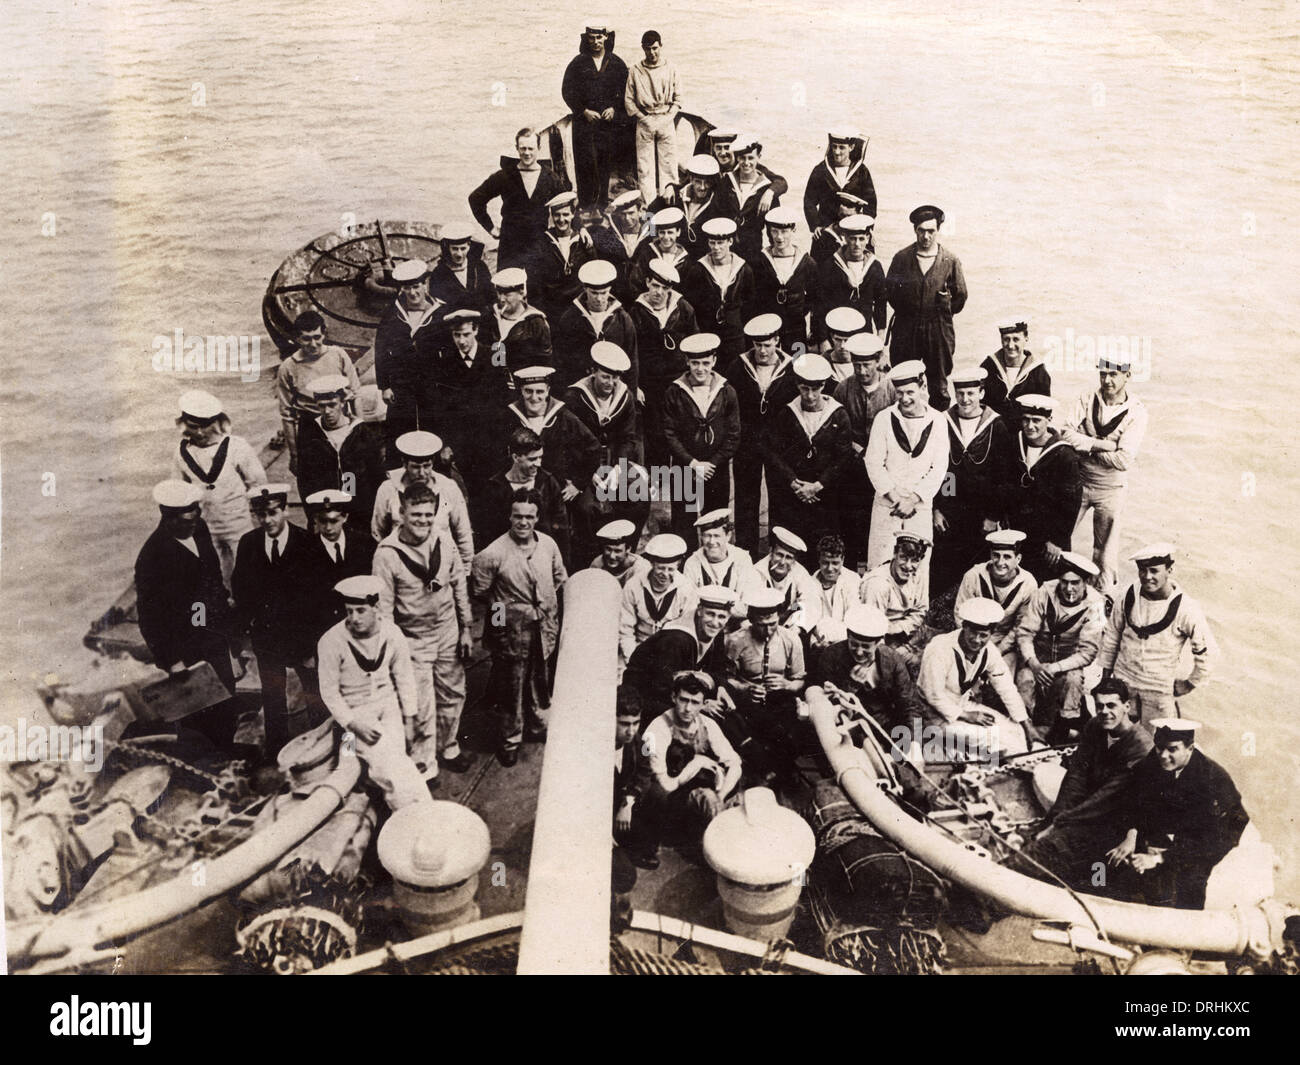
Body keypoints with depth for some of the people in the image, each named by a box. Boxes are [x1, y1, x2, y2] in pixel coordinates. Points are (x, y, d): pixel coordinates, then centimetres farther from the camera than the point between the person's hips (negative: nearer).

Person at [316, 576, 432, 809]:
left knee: (394, 757, -17)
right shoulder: (331, 642, -17)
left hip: (387, 703, 3)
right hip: (355, 711, -3)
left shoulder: (392, 634, -7)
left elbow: (404, 677, 5)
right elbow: (329, 691, -8)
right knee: (388, 763, -21)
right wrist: (353, 723, -16)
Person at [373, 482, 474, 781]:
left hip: (448, 631, 4)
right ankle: (424, 765, 22)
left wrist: (466, 628, 6)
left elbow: (459, 586, 5)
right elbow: (383, 606, -11)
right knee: (420, 706, 1)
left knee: (452, 694, 18)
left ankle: (447, 746, 43)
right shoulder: (387, 553, -18)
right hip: (412, 639, -4)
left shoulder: (444, 540, -7)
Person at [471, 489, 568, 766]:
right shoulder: (493, 554, -20)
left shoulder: (548, 544, -5)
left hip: (544, 628, 5)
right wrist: (506, 608, -1)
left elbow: (560, 578, 12)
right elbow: (478, 590, -8)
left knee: (541, 681, 22)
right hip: (512, 632, -5)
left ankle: (538, 727, 45)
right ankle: (510, 740, 28)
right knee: (512, 686, 9)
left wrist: (549, 608, 9)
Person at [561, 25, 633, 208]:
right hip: (584, 122, -2)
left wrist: (614, 109, -5)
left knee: (605, 165, 2)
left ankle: (601, 203, 9)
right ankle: (586, 206, -3)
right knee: (586, 163, -7)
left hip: (609, 122, 2)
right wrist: (584, 111, -7)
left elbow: (625, 92, 11)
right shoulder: (578, 63, 5)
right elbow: (567, 91, 3)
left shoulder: (617, 64, 9)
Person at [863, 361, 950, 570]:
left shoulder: (937, 422, 2)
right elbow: (874, 463, -3)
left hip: (921, 506, 1)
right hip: (886, 505, -1)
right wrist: (895, 497, -10)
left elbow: (939, 469, -1)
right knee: (880, 567, -2)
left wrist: (913, 499, -10)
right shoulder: (884, 419, -1)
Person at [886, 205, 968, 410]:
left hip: (939, 330, 0)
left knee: (938, 383, 9)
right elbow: (888, 288, 6)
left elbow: (960, 295, 7)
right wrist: (904, 311, 7)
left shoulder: (950, 261, -1)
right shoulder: (902, 258, 0)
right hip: (906, 328, 0)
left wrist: (943, 313, 6)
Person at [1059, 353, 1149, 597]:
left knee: (1105, 546, 8)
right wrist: (1100, 444, -20)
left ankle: (1105, 592, 24)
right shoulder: (1087, 402, -1)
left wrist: (1085, 449, -13)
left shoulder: (1136, 412, -10)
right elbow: (1066, 434, -15)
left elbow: (1124, 460, -19)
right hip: (1077, 481, 2)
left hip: (1110, 488, -2)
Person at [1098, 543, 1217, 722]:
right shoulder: (1129, 595, -4)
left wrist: (1189, 685, 3)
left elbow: (1205, 651, -2)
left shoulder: (1186, 609, -14)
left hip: (1158, 693, -3)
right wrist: (1105, 677, 12)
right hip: (1122, 684, 3)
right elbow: (1111, 635, 9)